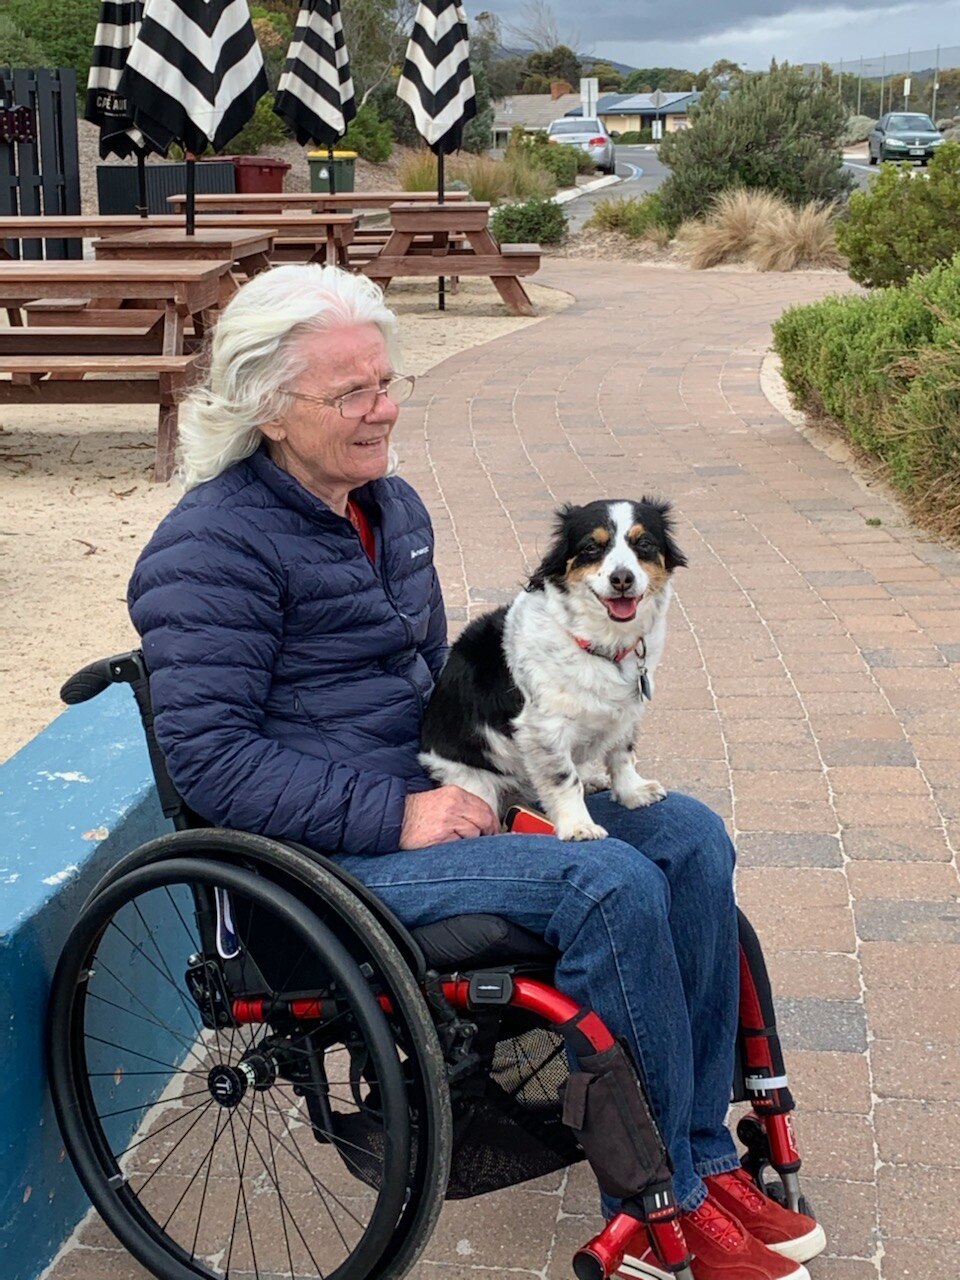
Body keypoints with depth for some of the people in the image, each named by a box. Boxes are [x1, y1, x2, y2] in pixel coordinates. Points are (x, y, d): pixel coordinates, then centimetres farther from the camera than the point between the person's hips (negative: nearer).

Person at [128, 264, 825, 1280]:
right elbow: (209, 757, -20)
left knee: (690, 836, -6)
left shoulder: (392, 504, 13)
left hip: (432, 796, 9)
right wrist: (396, 816, -23)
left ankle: (703, 1154, 0)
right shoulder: (210, 547, -13)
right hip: (325, 856, -9)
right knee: (611, 884, -26)